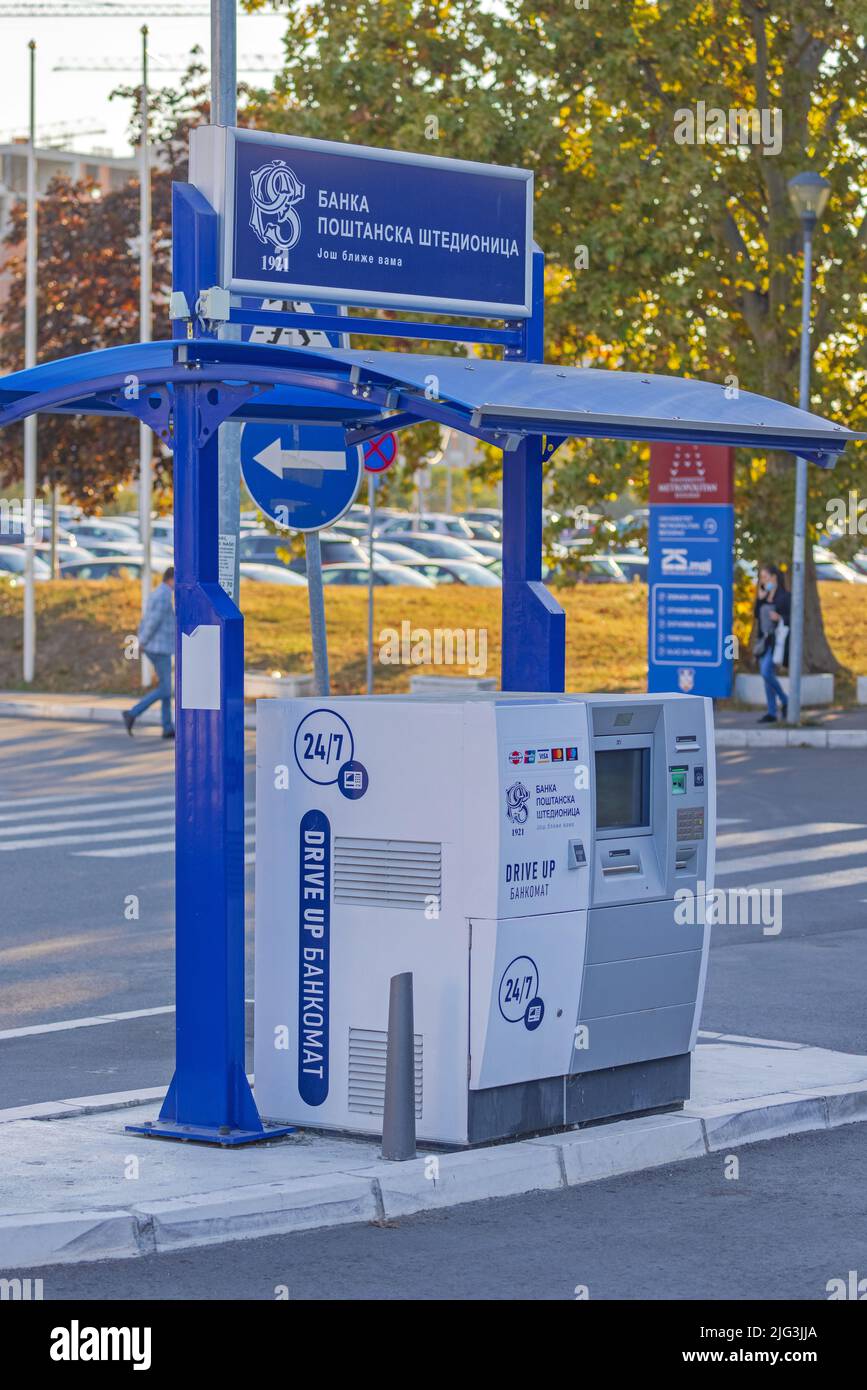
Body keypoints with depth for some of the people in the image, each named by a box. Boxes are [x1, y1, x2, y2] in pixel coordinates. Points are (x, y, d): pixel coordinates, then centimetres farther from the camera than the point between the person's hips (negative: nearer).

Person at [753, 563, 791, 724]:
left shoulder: (785, 596, -5)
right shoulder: (765, 595, 14)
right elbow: (756, 614, 11)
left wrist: (780, 618, -24)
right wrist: (759, 599, -1)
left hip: (777, 638, -7)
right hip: (765, 639, 7)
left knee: (766, 673, -18)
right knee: (766, 675, 4)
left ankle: (785, 701, 1)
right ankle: (772, 713, 8)